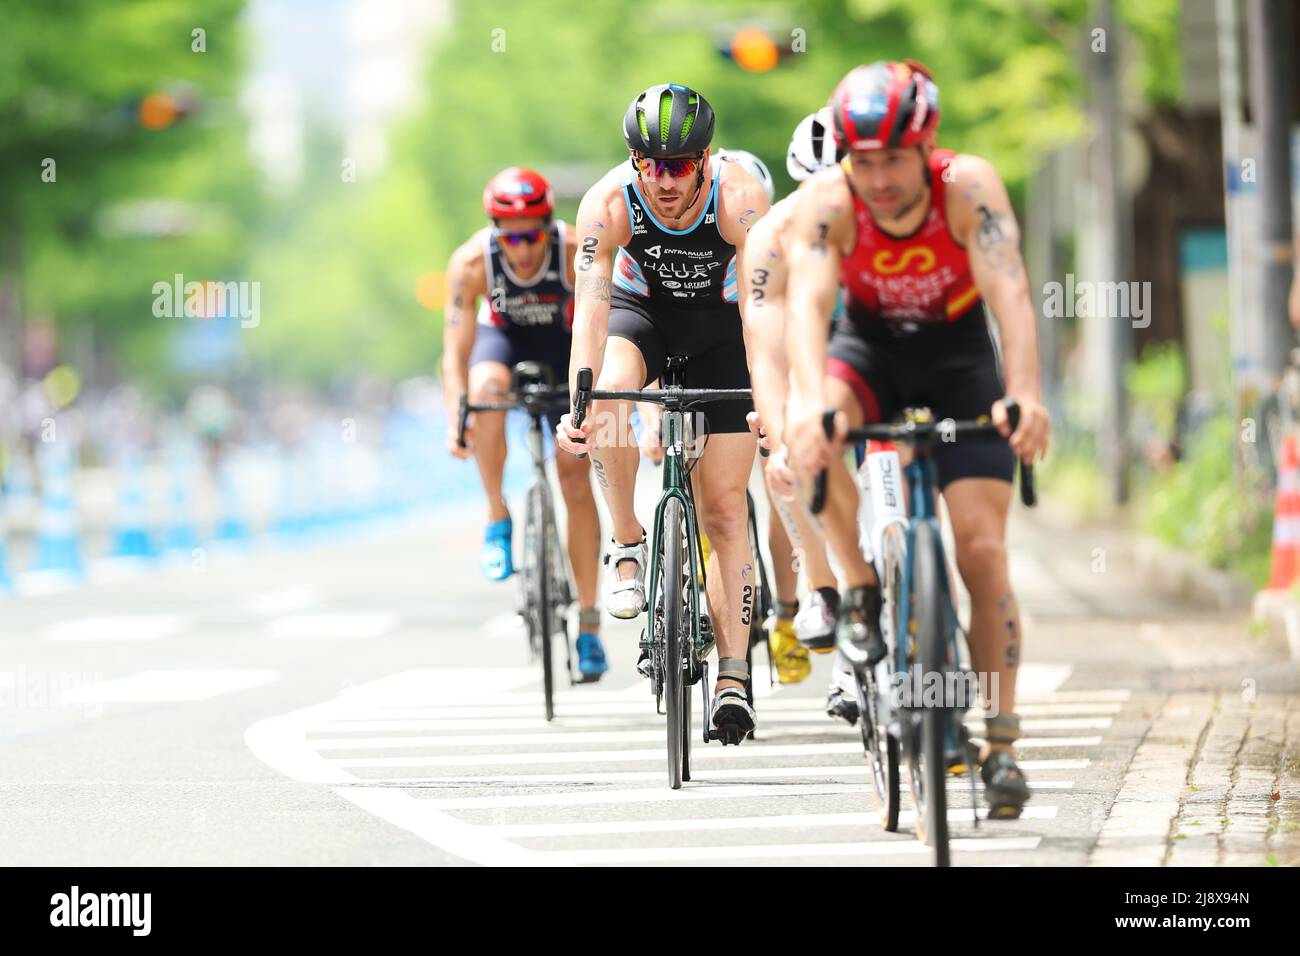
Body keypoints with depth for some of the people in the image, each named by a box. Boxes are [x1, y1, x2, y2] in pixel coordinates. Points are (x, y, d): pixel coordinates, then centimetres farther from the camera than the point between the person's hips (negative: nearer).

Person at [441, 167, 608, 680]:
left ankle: (589, 623, 3)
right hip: (503, 335, 0)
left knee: (575, 479, -6)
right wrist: (455, 420, -45)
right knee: (487, 387, -36)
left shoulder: (577, 253, -32)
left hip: (563, 344, 0)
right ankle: (497, 517, -17)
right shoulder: (471, 262, -30)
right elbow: (456, 354, -30)